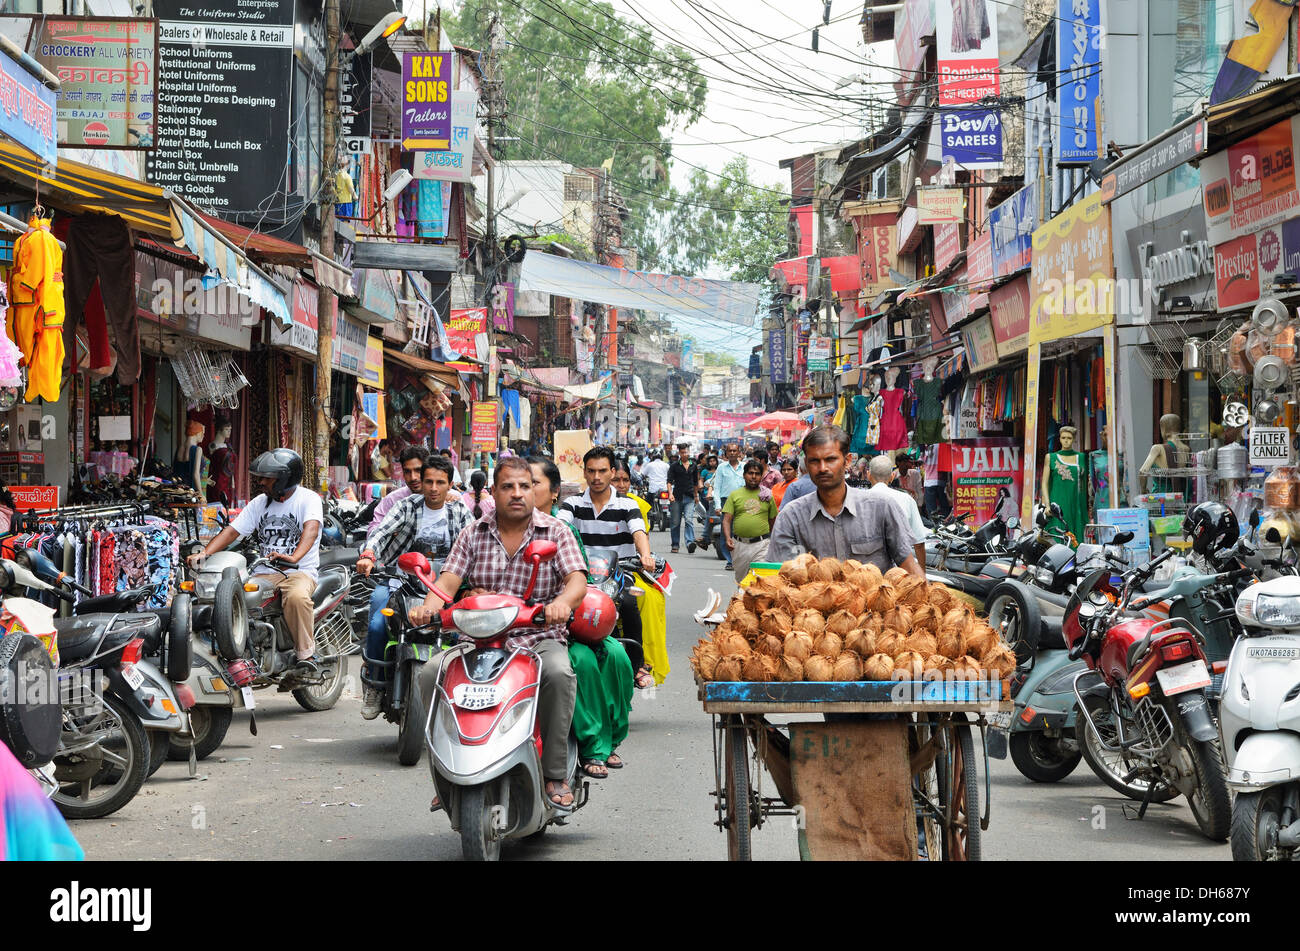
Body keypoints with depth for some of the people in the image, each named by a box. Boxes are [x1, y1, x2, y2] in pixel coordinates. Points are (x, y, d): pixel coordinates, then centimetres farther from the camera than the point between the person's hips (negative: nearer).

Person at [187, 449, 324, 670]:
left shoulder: (308, 499, -5)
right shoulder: (259, 503, 14)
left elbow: (311, 529, -24)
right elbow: (232, 531, 8)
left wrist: (294, 557, -44)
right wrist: (204, 553, -11)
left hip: (301, 571, -5)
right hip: (264, 573, 5)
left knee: (297, 597, -38)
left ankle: (306, 654, -24)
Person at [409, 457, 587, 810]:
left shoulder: (556, 532, 4)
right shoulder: (473, 535, 10)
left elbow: (577, 580, -9)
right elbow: (449, 580, 0)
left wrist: (563, 601, -34)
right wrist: (429, 606, -23)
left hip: (539, 638, -2)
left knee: (558, 673, -36)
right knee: (430, 674, -23)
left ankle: (555, 774, -24)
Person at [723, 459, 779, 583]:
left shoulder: (767, 495, 9)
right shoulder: (734, 495, 7)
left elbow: (773, 521, 14)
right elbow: (727, 519, 2)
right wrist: (727, 538, -15)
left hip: (761, 545, -1)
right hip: (739, 545, 1)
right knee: (741, 579, 12)